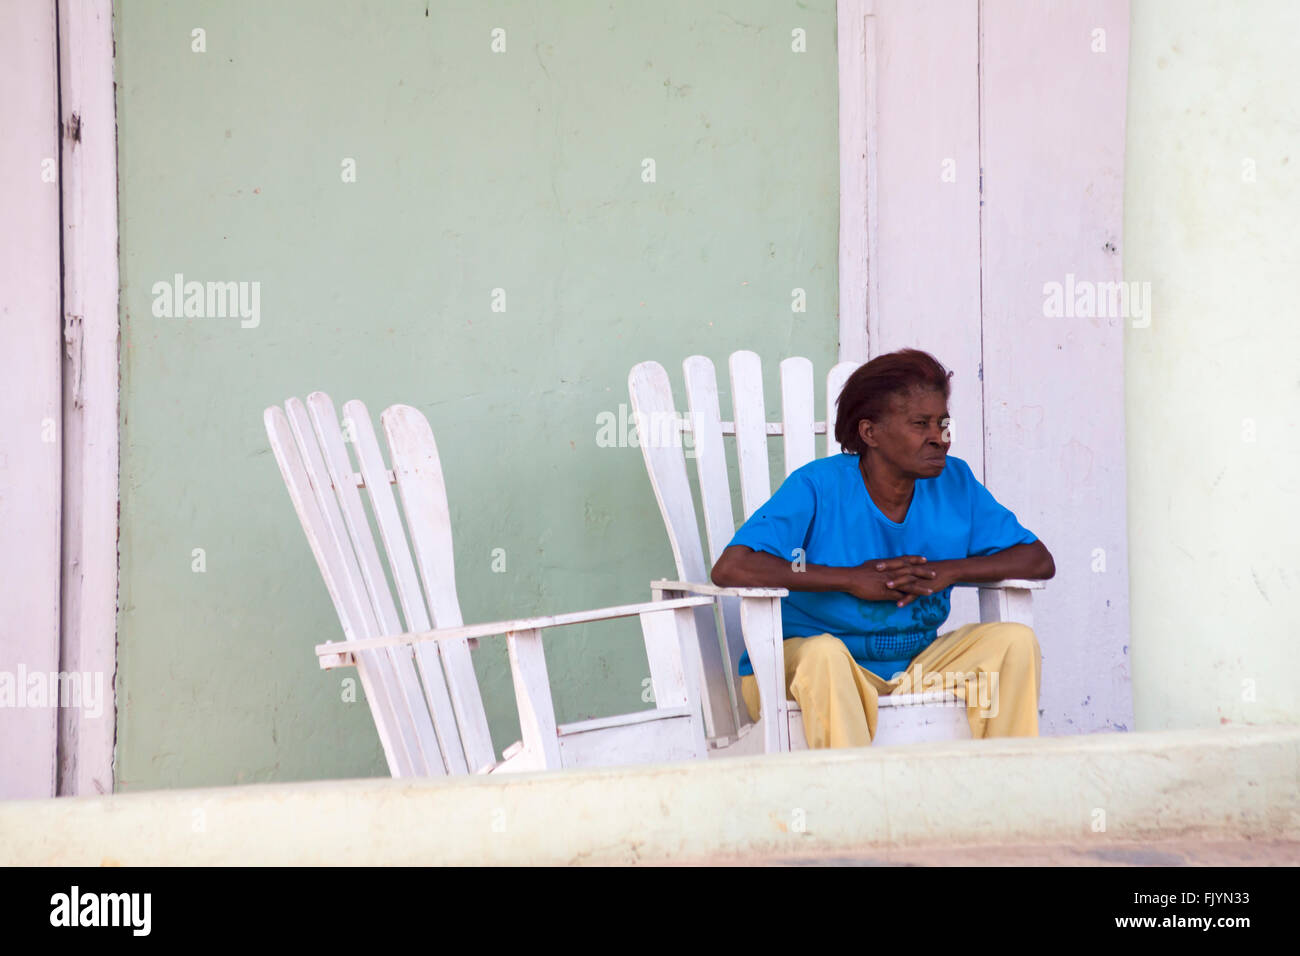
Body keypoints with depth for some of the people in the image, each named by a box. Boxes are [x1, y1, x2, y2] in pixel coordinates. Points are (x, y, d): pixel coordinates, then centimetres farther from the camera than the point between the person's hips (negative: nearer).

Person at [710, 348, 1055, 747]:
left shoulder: (954, 483, 3)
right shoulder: (819, 487, -13)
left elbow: (1038, 561, 6)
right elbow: (730, 568, -25)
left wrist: (949, 571, -12)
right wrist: (853, 579, -22)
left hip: (913, 668, 5)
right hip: (801, 666, -5)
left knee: (1014, 641, -14)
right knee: (824, 653, -37)